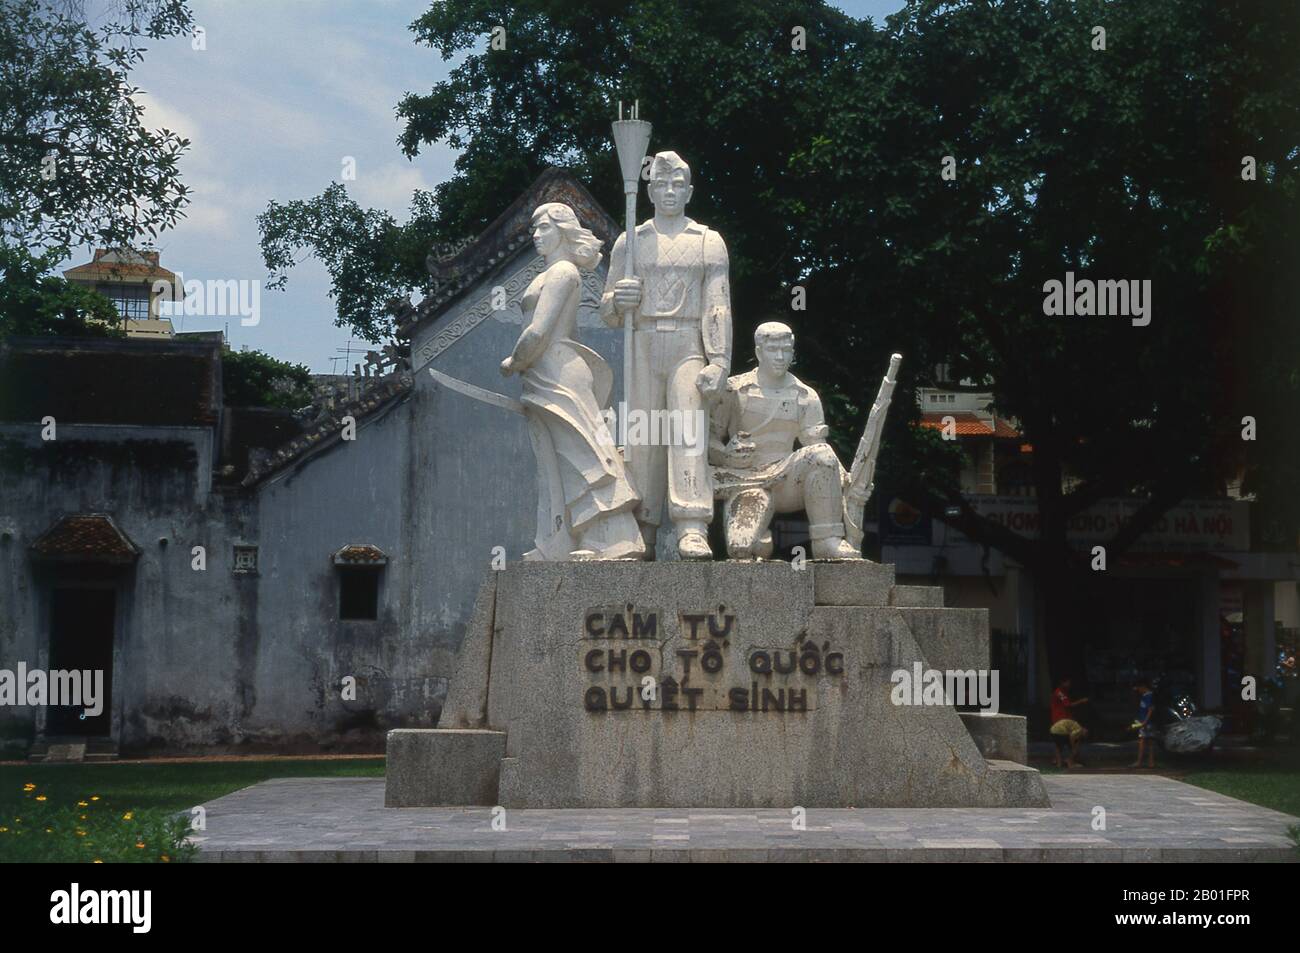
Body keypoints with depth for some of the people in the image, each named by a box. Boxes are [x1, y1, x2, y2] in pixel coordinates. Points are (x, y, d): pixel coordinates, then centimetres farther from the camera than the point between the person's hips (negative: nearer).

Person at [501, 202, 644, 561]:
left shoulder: (561, 272, -8)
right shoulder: (553, 275, 22)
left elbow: (538, 333, -16)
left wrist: (513, 363, -2)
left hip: (558, 378, -10)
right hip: (548, 382, 10)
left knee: (578, 458, -14)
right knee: (555, 468, 8)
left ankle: (611, 544, -17)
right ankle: (559, 549, 8)